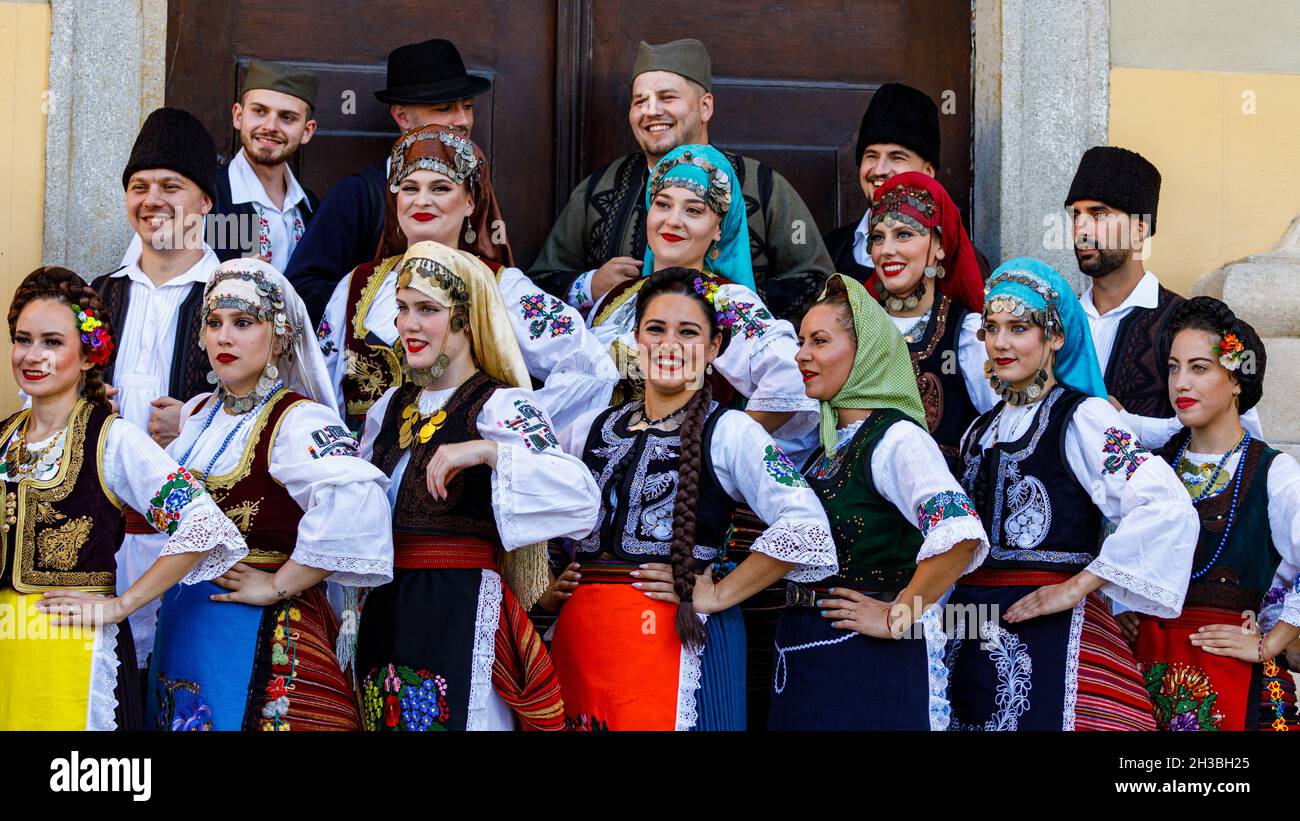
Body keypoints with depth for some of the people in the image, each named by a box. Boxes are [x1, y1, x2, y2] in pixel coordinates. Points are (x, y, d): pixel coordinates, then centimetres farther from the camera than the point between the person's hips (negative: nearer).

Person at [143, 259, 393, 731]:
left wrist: (279, 585, -26)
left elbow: (354, 497, -34)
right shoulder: (195, 415, 10)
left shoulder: (297, 421, -15)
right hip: (182, 625, 7)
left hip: (261, 631, -7)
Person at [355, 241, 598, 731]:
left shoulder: (499, 406, -9)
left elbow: (580, 493, -26)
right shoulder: (390, 408, 11)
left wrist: (486, 451, -33)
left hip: (461, 614, -7)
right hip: (384, 612, 7)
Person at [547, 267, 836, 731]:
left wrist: (719, 595, -13)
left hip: (675, 637, -5)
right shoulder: (589, 431, 12)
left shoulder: (729, 431, -4)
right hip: (577, 636, 5)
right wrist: (548, 584, 9)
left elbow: (803, 527, -16)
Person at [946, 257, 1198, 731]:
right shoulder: (980, 431, 16)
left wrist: (1078, 586, -16)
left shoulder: (1081, 416, -6)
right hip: (973, 637, 6)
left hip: (1051, 635, -6)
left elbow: (1168, 509, -19)